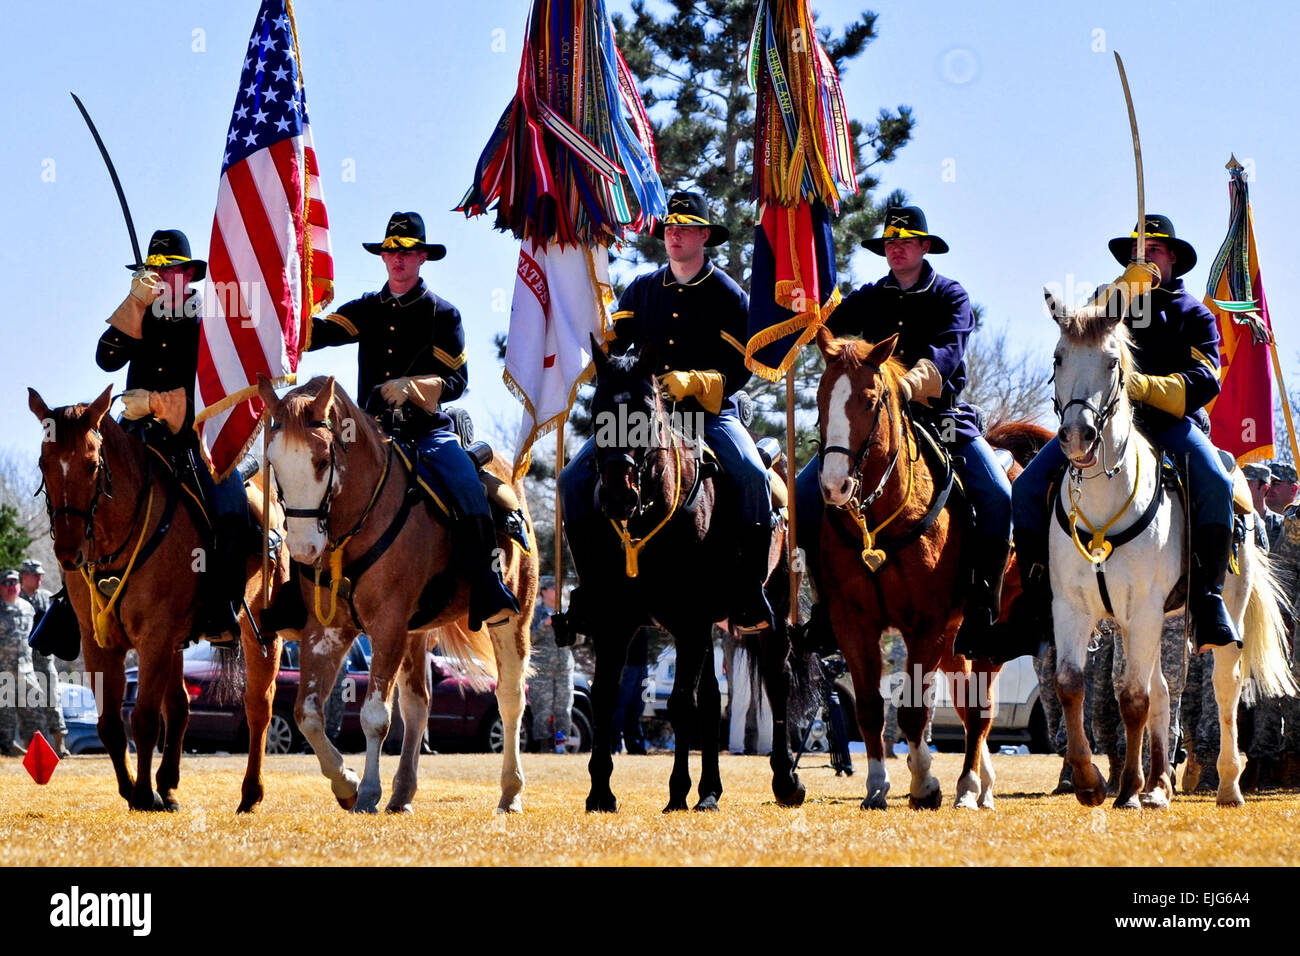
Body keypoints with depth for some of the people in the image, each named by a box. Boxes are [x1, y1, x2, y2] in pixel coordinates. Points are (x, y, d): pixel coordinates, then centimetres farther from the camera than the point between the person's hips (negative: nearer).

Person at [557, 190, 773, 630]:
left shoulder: (728, 295, 1)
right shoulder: (641, 289, 13)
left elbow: (739, 368, -6)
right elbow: (614, 344, 9)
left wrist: (689, 382, -22)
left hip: (710, 410, -4)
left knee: (752, 476, -31)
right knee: (574, 478, -12)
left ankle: (749, 590, -21)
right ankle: (592, 581, 1)